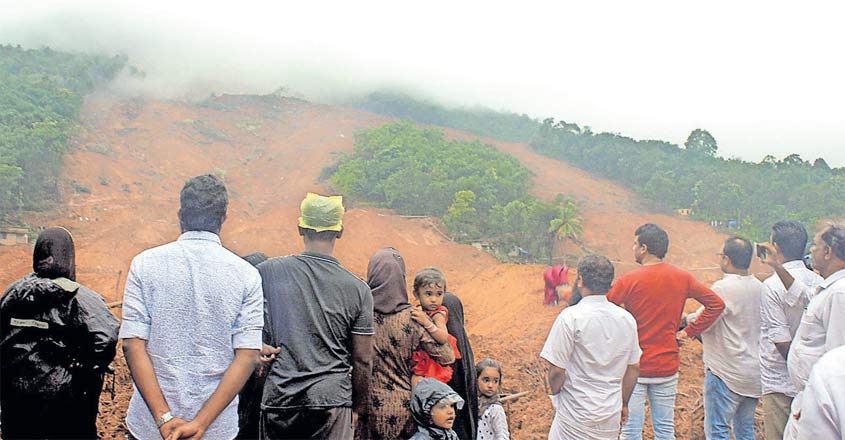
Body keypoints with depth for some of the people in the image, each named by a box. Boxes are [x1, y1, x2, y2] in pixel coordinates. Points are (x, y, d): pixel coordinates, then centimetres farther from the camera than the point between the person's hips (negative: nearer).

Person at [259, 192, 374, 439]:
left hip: (278, 397, 1)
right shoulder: (358, 289, -3)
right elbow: (362, 360, 1)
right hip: (332, 400, -1)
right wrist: (357, 408, 12)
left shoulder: (267, 272, -1)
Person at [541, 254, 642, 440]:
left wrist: (555, 394, 4)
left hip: (576, 415, -5)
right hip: (611, 415, 6)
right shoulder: (627, 319, 1)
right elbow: (634, 368, 9)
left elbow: (557, 370, -15)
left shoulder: (570, 317, -16)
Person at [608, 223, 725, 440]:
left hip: (633, 367, -4)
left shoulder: (629, 280, -12)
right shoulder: (682, 278, 0)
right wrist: (689, 331, 5)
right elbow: (716, 304, 4)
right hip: (667, 365, 4)